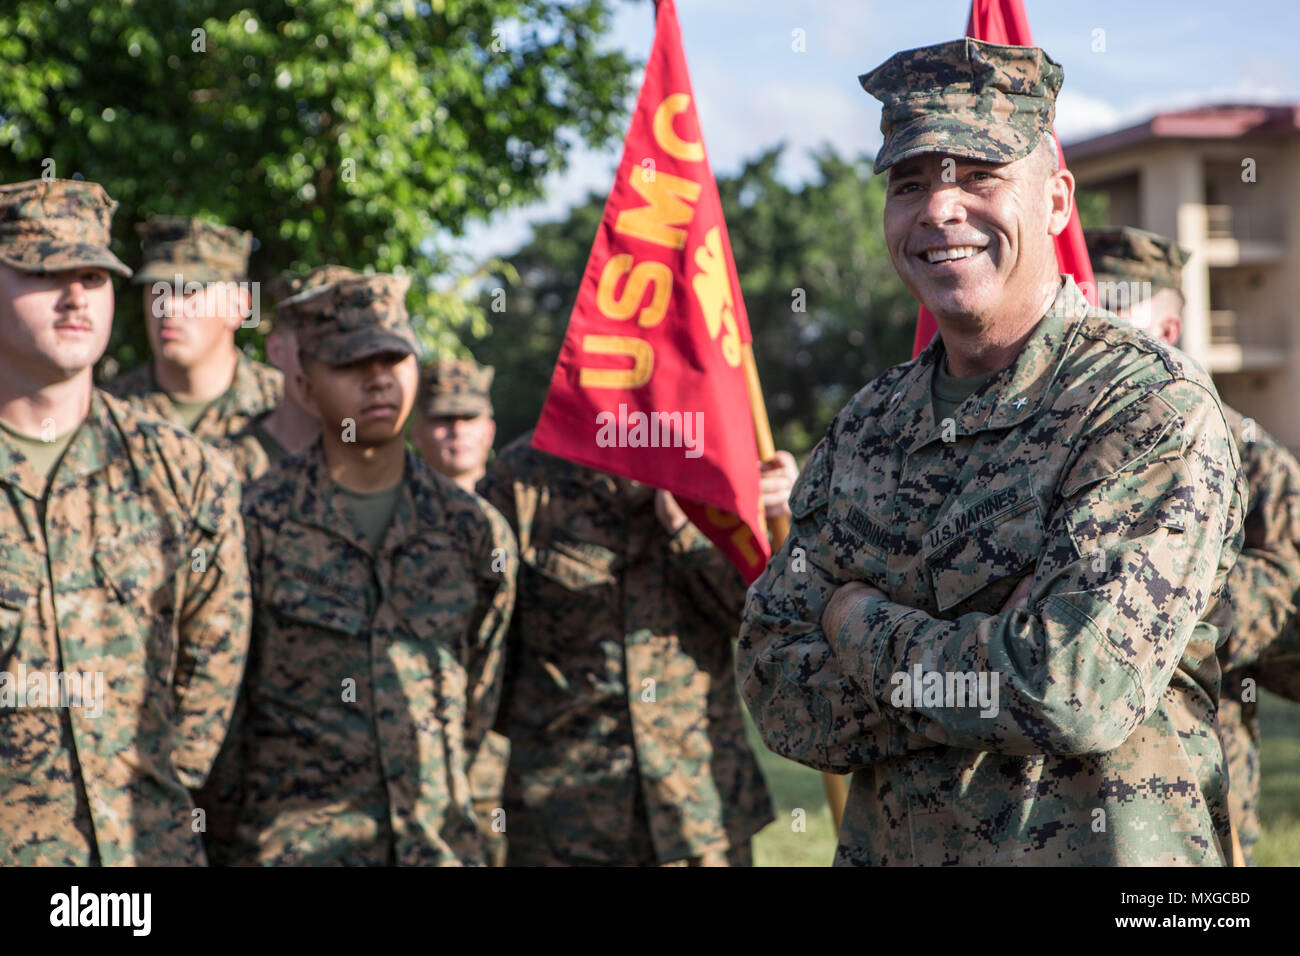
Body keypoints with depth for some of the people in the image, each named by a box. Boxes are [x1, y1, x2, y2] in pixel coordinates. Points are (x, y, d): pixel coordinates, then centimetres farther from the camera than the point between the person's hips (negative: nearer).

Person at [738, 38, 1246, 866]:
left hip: (1102, 850, -5)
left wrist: (862, 627, -12)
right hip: (881, 847, 5)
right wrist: (990, 663, -19)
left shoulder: (1157, 408, -15)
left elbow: (1080, 689, -26)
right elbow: (778, 696, -4)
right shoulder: (865, 430, 2)